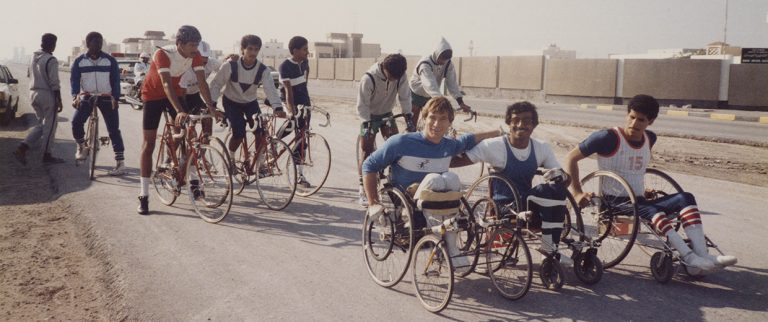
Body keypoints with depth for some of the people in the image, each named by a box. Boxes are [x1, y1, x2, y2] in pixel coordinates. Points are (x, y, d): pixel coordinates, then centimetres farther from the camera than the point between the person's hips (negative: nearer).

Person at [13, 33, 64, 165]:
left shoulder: (33, 57, 8)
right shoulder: (51, 60, -15)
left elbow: (28, 74, 21)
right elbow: (54, 83, -17)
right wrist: (59, 101, -13)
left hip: (33, 93, 8)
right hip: (47, 95, -8)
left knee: (40, 124, 17)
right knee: (49, 125, 4)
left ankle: (22, 148, 4)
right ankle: (47, 155, 10)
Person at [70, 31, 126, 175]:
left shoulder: (110, 60, -1)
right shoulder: (79, 61, 1)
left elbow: (115, 80, -1)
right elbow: (74, 79, -2)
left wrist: (115, 98, -13)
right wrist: (75, 96, -18)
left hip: (106, 97, -1)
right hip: (87, 96, 1)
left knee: (113, 128, -8)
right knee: (76, 121, -18)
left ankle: (120, 161, -9)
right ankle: (81, 146, 11)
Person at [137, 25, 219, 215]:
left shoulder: (195, 56, -18)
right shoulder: (163, 54, -33)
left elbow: (201, 81, -20)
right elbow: (166, 84, -42)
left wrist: (210, 106, -34)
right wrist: (179, 111, -53)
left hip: (175, 92, 5)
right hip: (153, 94, -4)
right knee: (149, 142, -5)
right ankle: (144, 196, -2)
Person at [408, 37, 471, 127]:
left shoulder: (448, 65, -13)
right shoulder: (425, 64, -31)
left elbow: (452, 83, -20)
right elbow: (430, 85, -44)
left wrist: (461, 102, -34)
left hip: (430, 97, 5)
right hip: (416, 94, -5)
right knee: (412, 123, -8)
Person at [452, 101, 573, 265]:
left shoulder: (542, 148, 1)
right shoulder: (494, 146, -12)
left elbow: (566, 179, -1)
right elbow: (455, 161, -15)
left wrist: (560, 175, -23)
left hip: (527, 204, 5)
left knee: (558, 190, -24)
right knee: (548, 191, -27)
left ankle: (551, 249, -15)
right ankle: (548, 246, -13)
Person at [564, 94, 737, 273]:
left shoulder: (650, 139, 10)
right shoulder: (609, 138, -10)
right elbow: (572, 157, -10)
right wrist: (577, 193, -16)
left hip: (640, 202, 7)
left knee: (685, 198, -16)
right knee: (651, 210, -36)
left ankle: (703, 255, -30)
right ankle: (689, 257, -42)